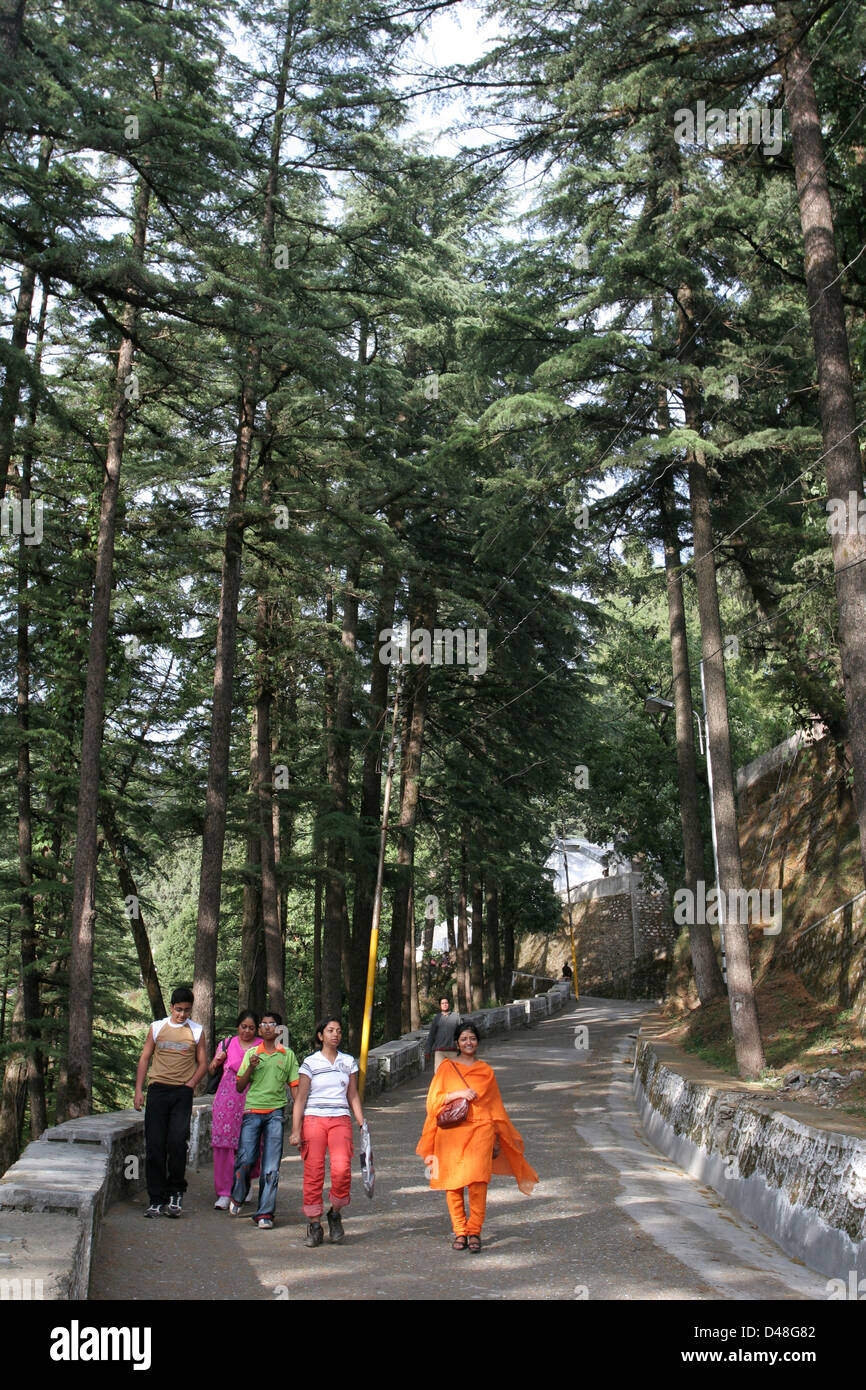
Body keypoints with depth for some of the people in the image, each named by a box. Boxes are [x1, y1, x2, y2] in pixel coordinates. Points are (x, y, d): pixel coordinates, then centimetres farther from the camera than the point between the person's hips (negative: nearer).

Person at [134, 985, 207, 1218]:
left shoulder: (197, 1031, 8)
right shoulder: (157, 1028, 10)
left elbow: (202, 1063, 10)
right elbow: (145, 1058, 12)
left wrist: (191, 1083, -6)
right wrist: (138, 1090, 4)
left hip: (182, 1093, -1)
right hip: (157, 1090, 1)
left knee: (177, 1141, -13)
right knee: (154, 1145, -1)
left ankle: (176, 1192, 5)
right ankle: (156, 1200, 7)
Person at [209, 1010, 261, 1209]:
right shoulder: (226, 1044, 12)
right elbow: (211, 1072, 18)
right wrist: (216, 1062, -3)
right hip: (227, 1101, 1)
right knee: (223, 1144, -4)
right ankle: (224, 1193, 2)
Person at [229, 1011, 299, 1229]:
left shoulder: (288, 1055, 9)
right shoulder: (251, 1053, 9)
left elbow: (295, 1086, 11)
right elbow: (239, 1087, 11)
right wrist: (250, 1067, -6)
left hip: (275, 1113, 0)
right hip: (252, 1111, 0)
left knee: (271, 1167, -5)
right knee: (245, 1159, -5)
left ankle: (265, 1213, 2)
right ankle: (237, 1197, 23)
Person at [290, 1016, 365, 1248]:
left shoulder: (349, 1062, 12)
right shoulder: (310, 1062, 4)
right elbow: (300, 1098, 2)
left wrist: (363, 1124, 8)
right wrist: (296, 1131, -4)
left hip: (341, 1120, 1)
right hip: (313, 1120, -1)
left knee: (342, 1169, -17)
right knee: (313, 1172, -5)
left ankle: (335, 1212, 7)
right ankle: (314, 1225, 10)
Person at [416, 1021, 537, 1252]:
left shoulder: (486, 1071, 13)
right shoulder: (447, 1068, 8)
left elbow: (494, 1105, 17)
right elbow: (433, 1100, 2)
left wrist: (496, 1136, 13)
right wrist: (459, 1093, -11)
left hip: (480, 1131, 0)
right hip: (451, 1132, 0)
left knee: (477, 1181, -13)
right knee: (453, 1184, -1)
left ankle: (474, 1232, -6)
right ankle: (459, 1232, 11)